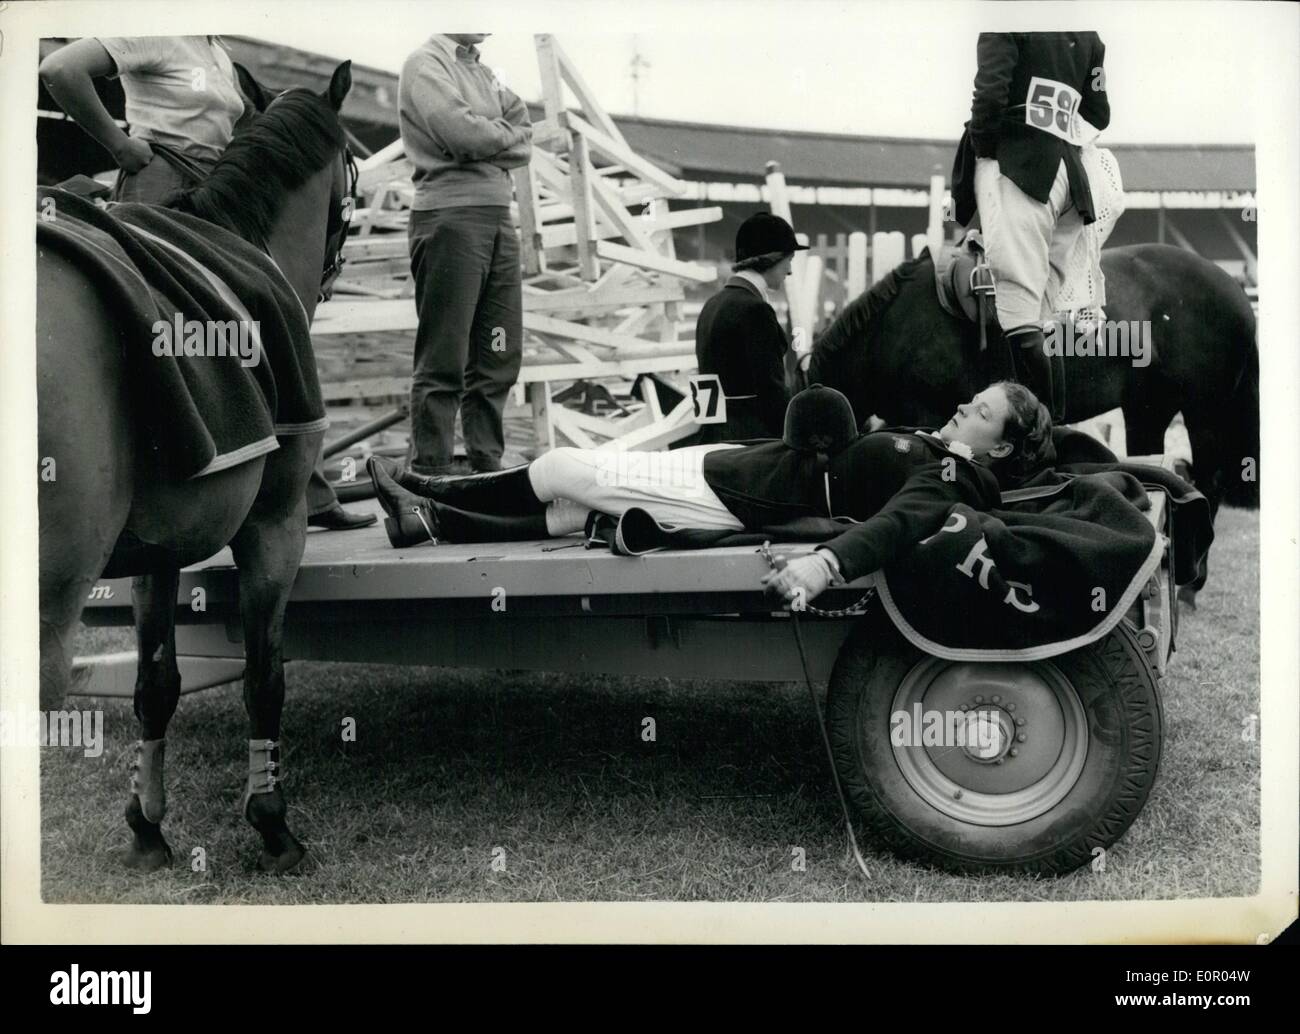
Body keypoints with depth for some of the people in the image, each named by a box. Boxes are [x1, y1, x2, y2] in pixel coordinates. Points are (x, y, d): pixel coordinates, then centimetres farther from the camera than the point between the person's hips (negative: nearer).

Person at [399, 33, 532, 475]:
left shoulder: (484, 72, 21)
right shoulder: (426, 64, -1)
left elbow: (524, 142, 10)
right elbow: (462, 133, -16)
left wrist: (487, 137, -7)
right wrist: (504, 132, 2)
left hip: (498, 216, 8)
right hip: (450, 216, -7)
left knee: (499, 355, 7)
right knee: (444, 359, -6)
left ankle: (487, 466, 14)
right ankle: (430, 473, -2)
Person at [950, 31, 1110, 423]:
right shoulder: (1088, 36, 20)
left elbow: (991, 93, -12)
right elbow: (1098, 116, 19)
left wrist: (979, 148, 0)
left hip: (1015, 166, -7)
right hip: (1068, 172, 7)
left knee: (1019, 313, -13)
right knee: (1044, 314, 9)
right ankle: (1058, 426, 8)